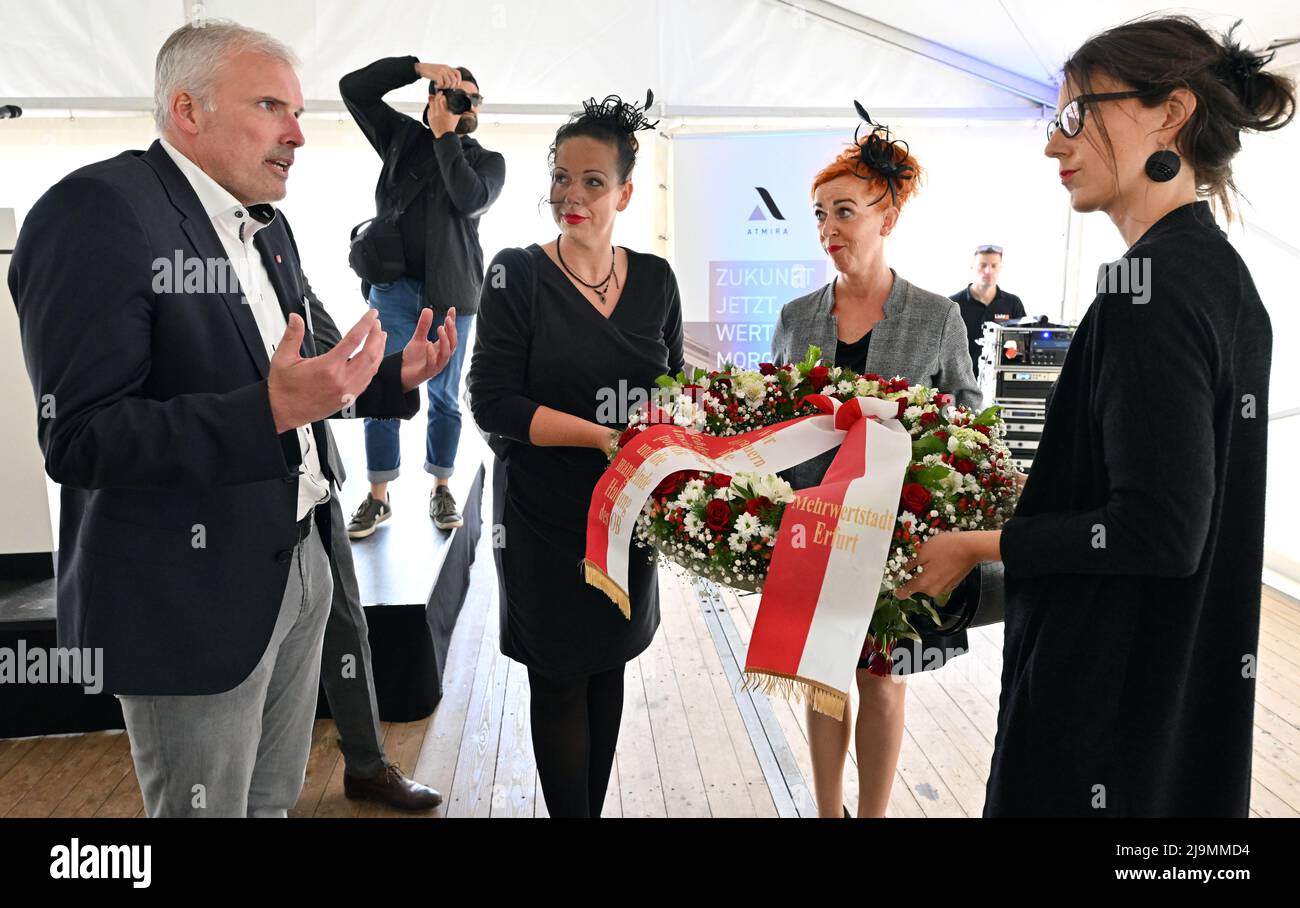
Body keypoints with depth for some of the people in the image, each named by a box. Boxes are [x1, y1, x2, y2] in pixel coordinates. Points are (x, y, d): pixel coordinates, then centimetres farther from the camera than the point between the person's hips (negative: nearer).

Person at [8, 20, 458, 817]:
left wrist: (396, 376, 1)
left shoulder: (268, 226, 11)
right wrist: (269, 413, -34)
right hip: (194, 594, -8)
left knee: (274, 798, 22)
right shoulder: (97, 212, -17)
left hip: (300, 563, 8)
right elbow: (78, 439, -23)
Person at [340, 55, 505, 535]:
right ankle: (378, 497, 10)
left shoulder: (487, 160, 8)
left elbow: (471, 199, -12)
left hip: (450, 294, -1)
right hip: (394, 286, 1)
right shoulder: (403, 138, 12)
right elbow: (353, 87, 5)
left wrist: (445, 137, -7)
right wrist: (418, 68, -3)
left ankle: (441, 489, 20)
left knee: (444, 396, 7)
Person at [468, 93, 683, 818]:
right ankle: (571, 812, 24)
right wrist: (603, 436, -23)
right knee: (560, 680, 6)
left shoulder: (656, 279, 4)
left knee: (609, 665, 15)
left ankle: (595, 806, 32)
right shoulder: (519, 275, -8)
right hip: (546, 514, -4)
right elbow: (495, 400, -14)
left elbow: (675, 384, 12)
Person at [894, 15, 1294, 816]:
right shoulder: (1220, 271, 7)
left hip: (1110, 694, -9)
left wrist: (976, 546, -16)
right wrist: (1025, 504, 16)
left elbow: (1158, 529, -26)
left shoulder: (1154, 283, -22)